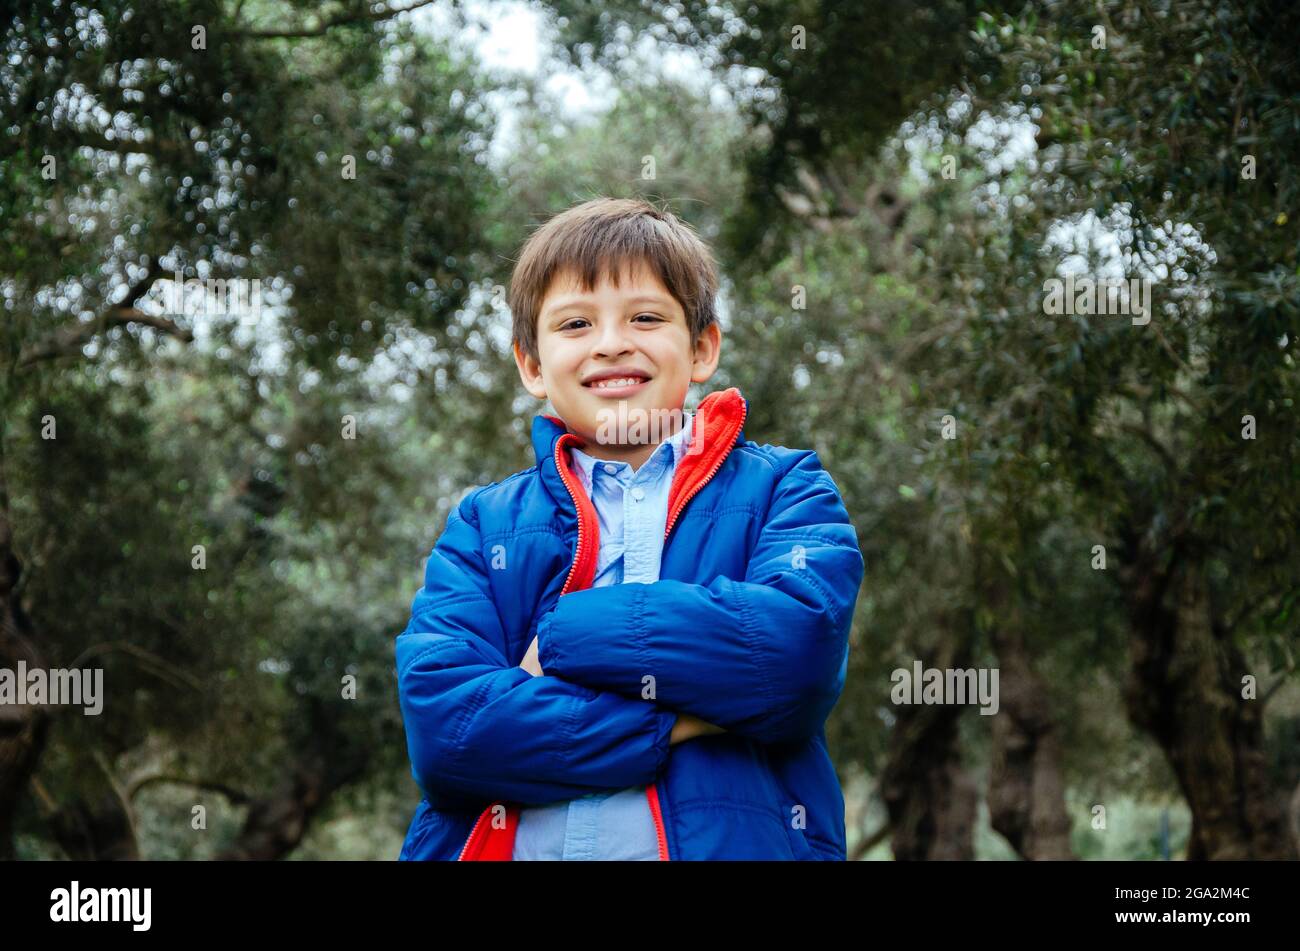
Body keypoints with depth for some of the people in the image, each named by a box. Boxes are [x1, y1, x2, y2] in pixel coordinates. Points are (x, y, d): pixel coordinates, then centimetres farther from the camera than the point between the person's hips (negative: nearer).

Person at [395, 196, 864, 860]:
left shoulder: (781, 490, 5)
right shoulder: (484, 523, 9)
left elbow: (797, 646, -14)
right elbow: (439, 718, -7)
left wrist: (561, 633, -10)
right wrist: (677, 724, -13)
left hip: (728, 840, -1)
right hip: (513, 846, 1)